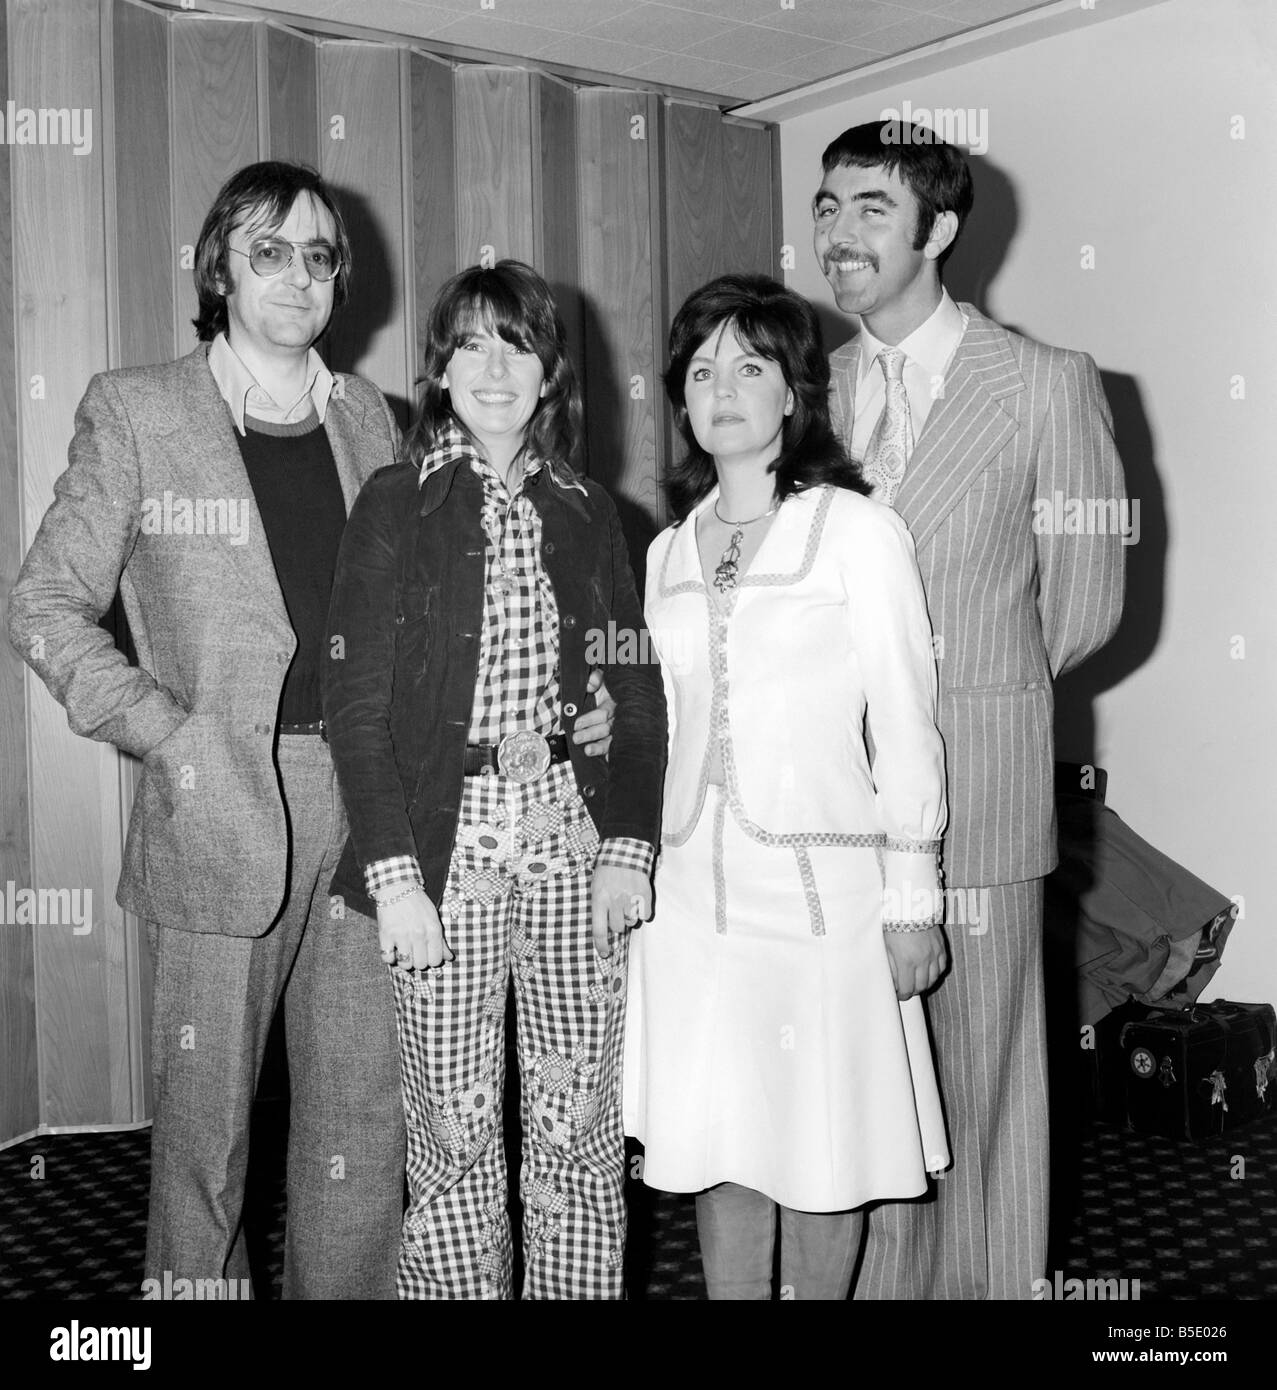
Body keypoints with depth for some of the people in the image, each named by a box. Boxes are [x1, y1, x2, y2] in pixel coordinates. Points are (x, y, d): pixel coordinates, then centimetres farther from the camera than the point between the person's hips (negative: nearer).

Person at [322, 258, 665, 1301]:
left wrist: (629, 846, -1)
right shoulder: (396, 507, 1)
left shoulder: (587, 515, 10)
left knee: (582, 1124, 7)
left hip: (574, 840, 3)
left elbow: (638, 694, 9)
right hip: (447, 841, -2)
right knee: (453, 1131, 4)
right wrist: (394, 872, -11)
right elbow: (356, 703, -4)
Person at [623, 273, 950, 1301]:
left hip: (824, 883, -4)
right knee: (717, 1148, 10)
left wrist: (912, 898, -7)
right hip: (696, 887, 4)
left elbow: (906, 724, -5)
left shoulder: (858, 531, -4)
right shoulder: (668, 553, 10)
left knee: (822, 1155, 6)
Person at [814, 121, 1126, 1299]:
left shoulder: (1048, 385, -3)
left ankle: (989, 1279, 24)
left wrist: (964, 691, 8)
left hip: (976, 792, -3)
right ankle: (874, 1277, 25)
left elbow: (1083, 605, 2)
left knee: (982, 1081, 7)